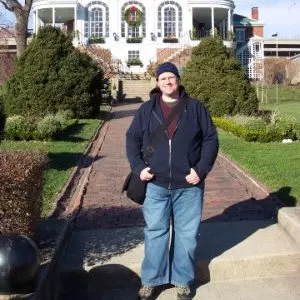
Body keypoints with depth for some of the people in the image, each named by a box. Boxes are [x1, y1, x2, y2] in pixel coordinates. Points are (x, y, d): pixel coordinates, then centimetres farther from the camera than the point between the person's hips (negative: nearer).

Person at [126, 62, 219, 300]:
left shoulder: (195, 108, 0)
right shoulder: (146, 110, 3)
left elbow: (211, 139, 1)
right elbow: (132, 139, 8)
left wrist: (202, 169, -9)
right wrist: (138, 167, -5)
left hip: (189, 185, 0)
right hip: (156, 185, 1)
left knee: (187, 234, 9)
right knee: (155, 233, 10)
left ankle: (183, 281, 27)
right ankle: (151, 280, 25)